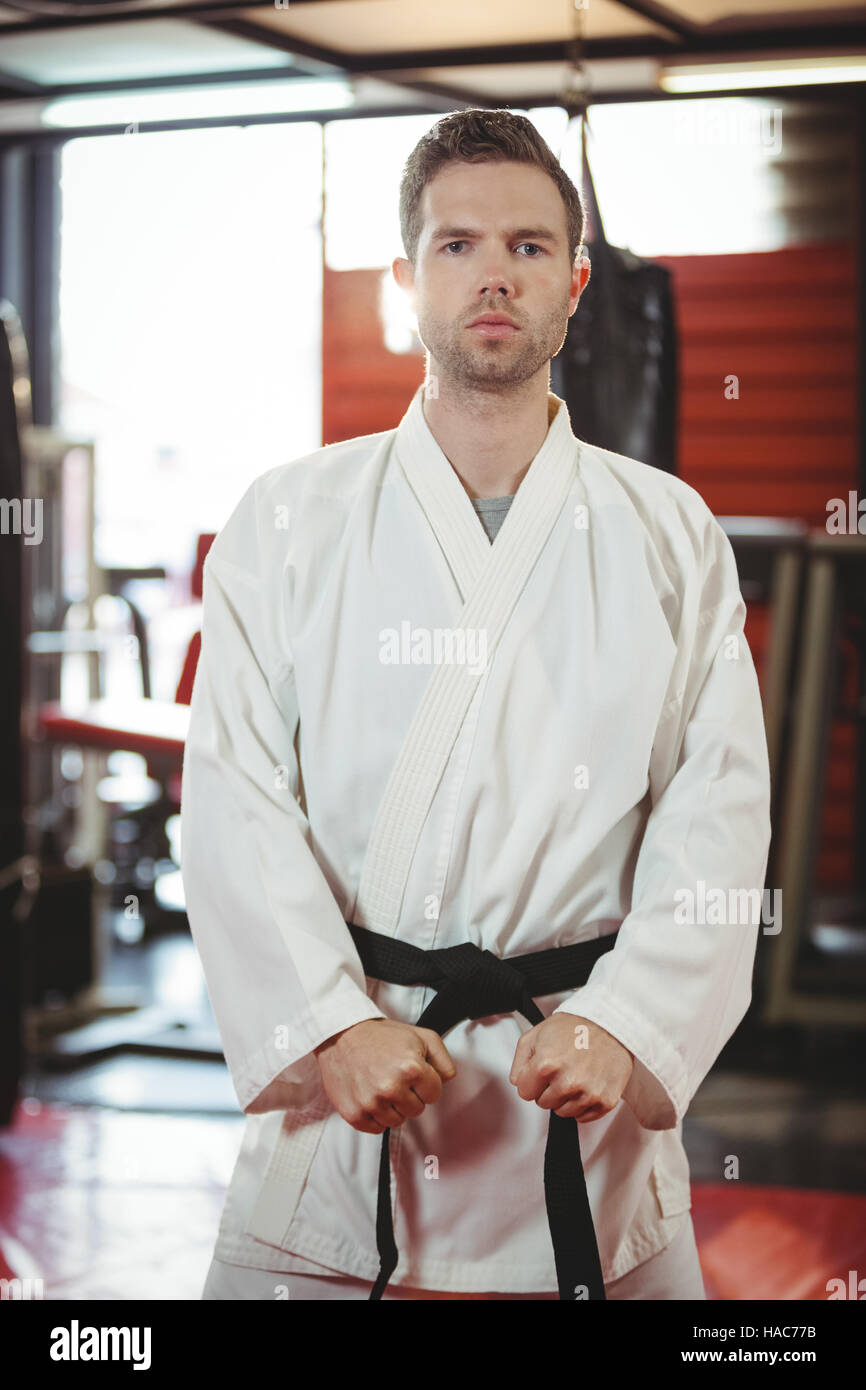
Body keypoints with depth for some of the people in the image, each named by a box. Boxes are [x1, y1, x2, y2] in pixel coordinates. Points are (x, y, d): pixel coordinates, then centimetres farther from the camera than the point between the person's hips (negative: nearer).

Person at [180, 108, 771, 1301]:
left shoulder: (671, 534, 5)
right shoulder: (290, 522, 3)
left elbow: (718, 813, -2)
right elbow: (236, 799, -4)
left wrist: (618, 1026, -15)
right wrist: (329, 1024, -16)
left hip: (587, 1089, 1)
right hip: (339, 1082, 0)